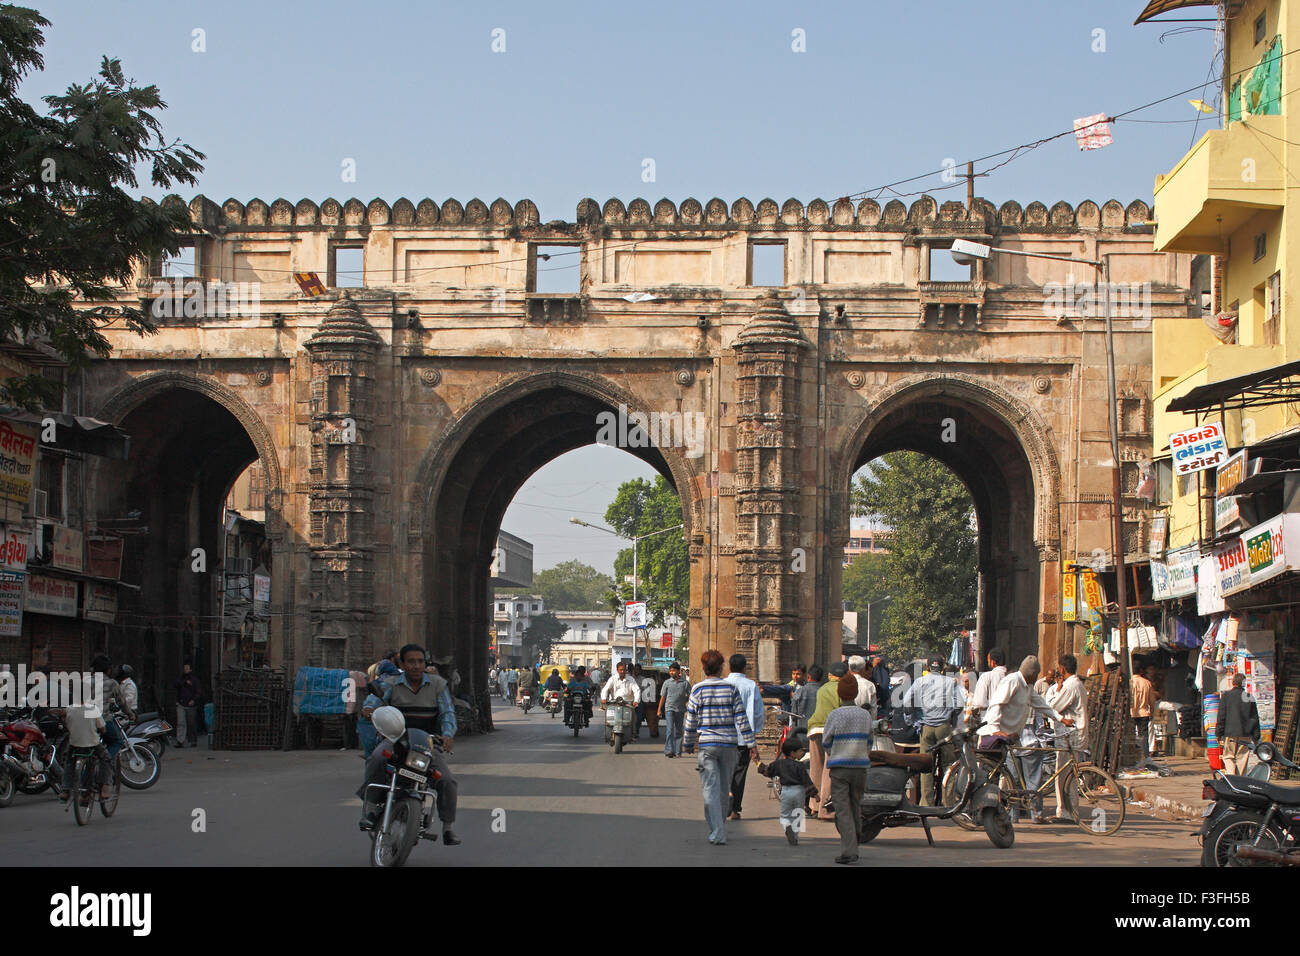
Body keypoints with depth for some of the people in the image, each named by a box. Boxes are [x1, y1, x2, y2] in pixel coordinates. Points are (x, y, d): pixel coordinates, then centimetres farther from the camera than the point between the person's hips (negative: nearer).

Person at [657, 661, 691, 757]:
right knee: (670, 729, -13)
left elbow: (690, 696, 5)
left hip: (681, 710, 1)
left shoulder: (685, 683, 4)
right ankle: (669, 750, -17)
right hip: (669, 708, -1)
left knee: (679, 731, 6)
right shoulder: (667, 683, 5)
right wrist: (659, 710, 6)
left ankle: (678, 751, 12)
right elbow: (663, 697, 9)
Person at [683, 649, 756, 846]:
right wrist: (751, 743, 2)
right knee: (724, 789, 14)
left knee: (711, 789, -2)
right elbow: (741, 718, -1)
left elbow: (691, 720, 1)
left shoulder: (698, 689, -2)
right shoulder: (731, 688, 1)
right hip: (730, 744, 2)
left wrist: (689, 744, 14)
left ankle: (717, 833, -12)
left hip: (707, 744, -2)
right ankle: (720, 829, 27)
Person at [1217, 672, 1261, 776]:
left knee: (1228, 757, 3)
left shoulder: (1227, 696, -1)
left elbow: (1221, 717, -2)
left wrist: (1219, 734, 3)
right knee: (1242, 759, 8)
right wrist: (1256, 738, 16)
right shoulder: (1250, 698, 7)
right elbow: (1255, 719, 10)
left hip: (1230, 733, -2)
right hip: (1245, 735, 2)